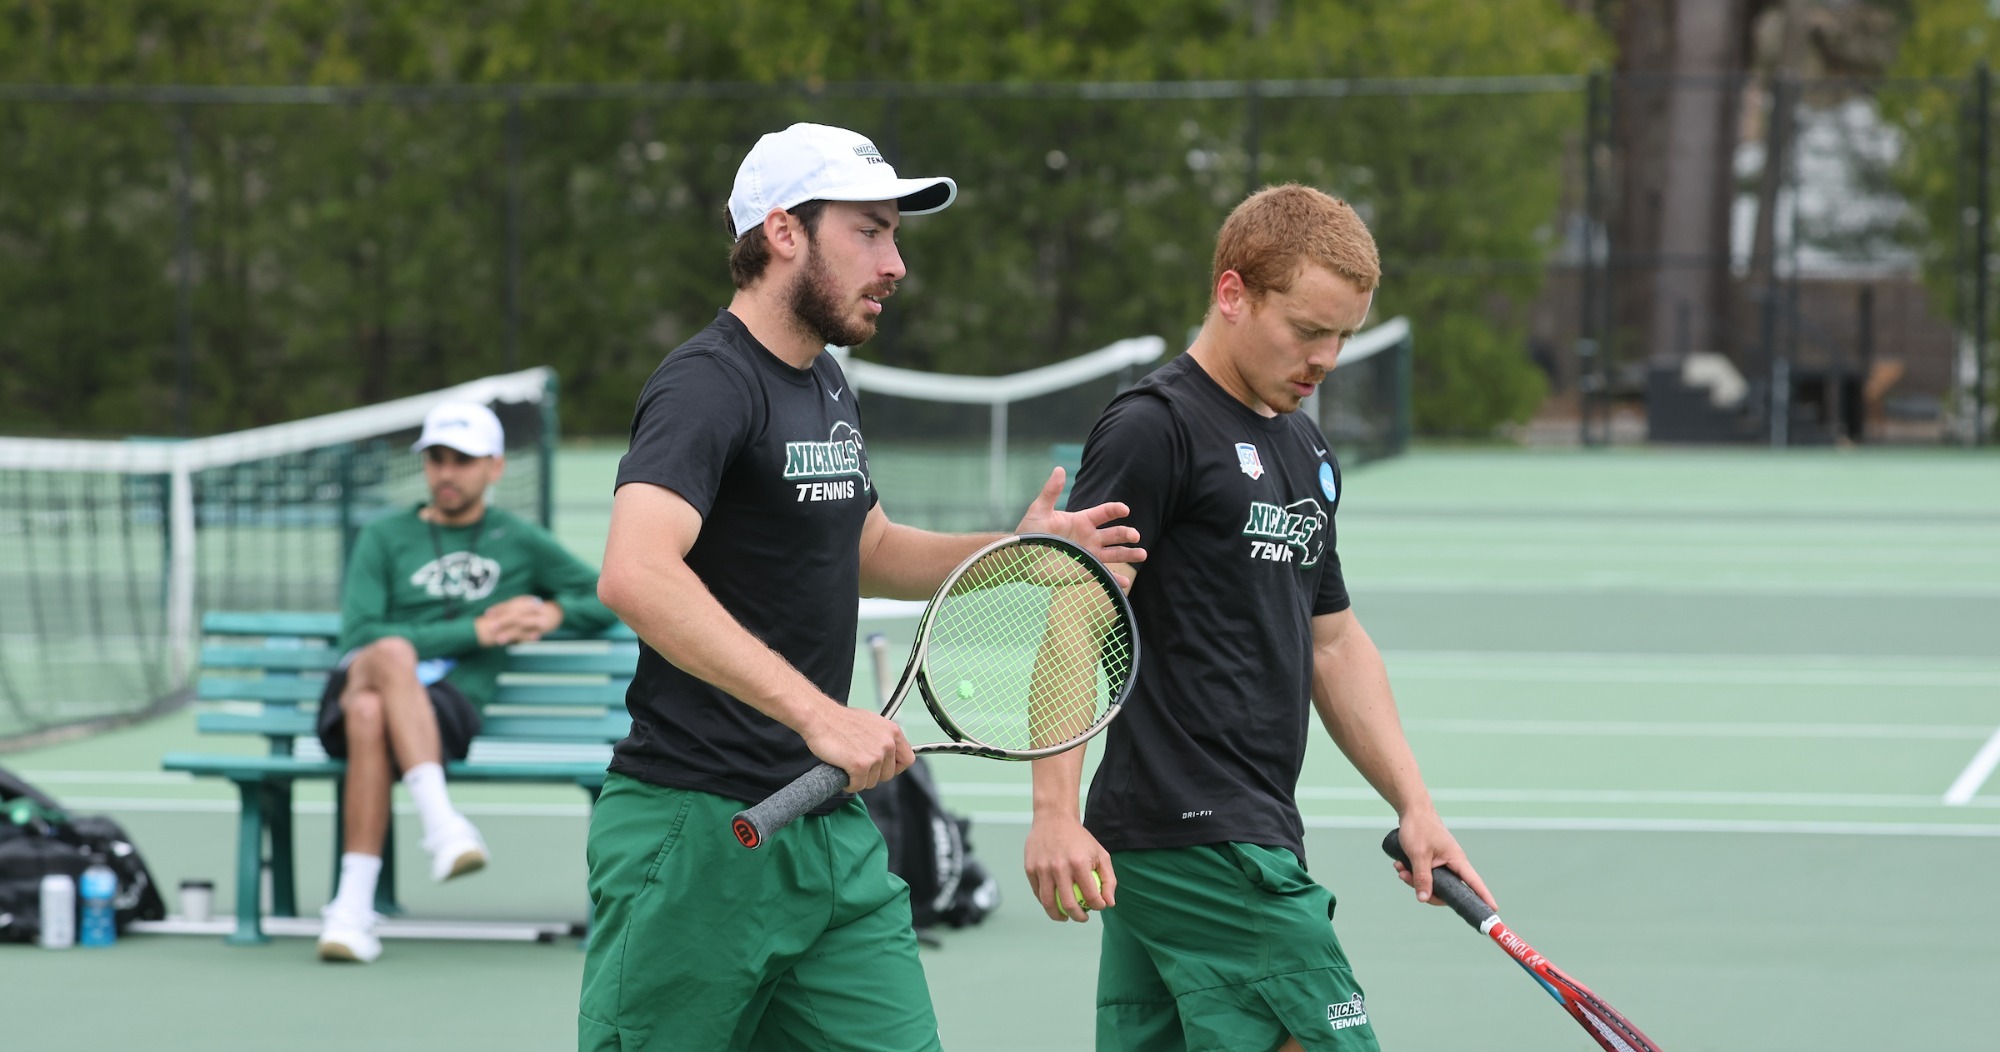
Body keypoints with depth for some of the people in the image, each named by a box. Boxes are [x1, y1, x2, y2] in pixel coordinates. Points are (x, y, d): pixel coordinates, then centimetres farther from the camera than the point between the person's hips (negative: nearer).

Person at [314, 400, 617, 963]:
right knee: (393, 654, -40)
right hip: (362, 682, 0)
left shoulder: (520, 542, 22)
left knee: (373, 716, -39)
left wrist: (556, 611, 6)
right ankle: (442, 825, -52)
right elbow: (359, 637, 2)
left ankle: (351, 907, -45)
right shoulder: (384, 537, 18)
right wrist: (474, 631, -4)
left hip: (449, 705, 0)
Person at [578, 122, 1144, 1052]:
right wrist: (817, 712, -36)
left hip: (830, 826, 9)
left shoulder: (825, 385, 15)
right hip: (698, 830, -9)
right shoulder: (708, 386, -15)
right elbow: (636, 574, -32)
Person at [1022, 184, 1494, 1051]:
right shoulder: (1154, 428, -8)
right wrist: (1056, 813, -23)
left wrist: (1413, 807, 19)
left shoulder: (1305, 451, 21)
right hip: (1197, 841, -9)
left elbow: (1333, 643, 27)